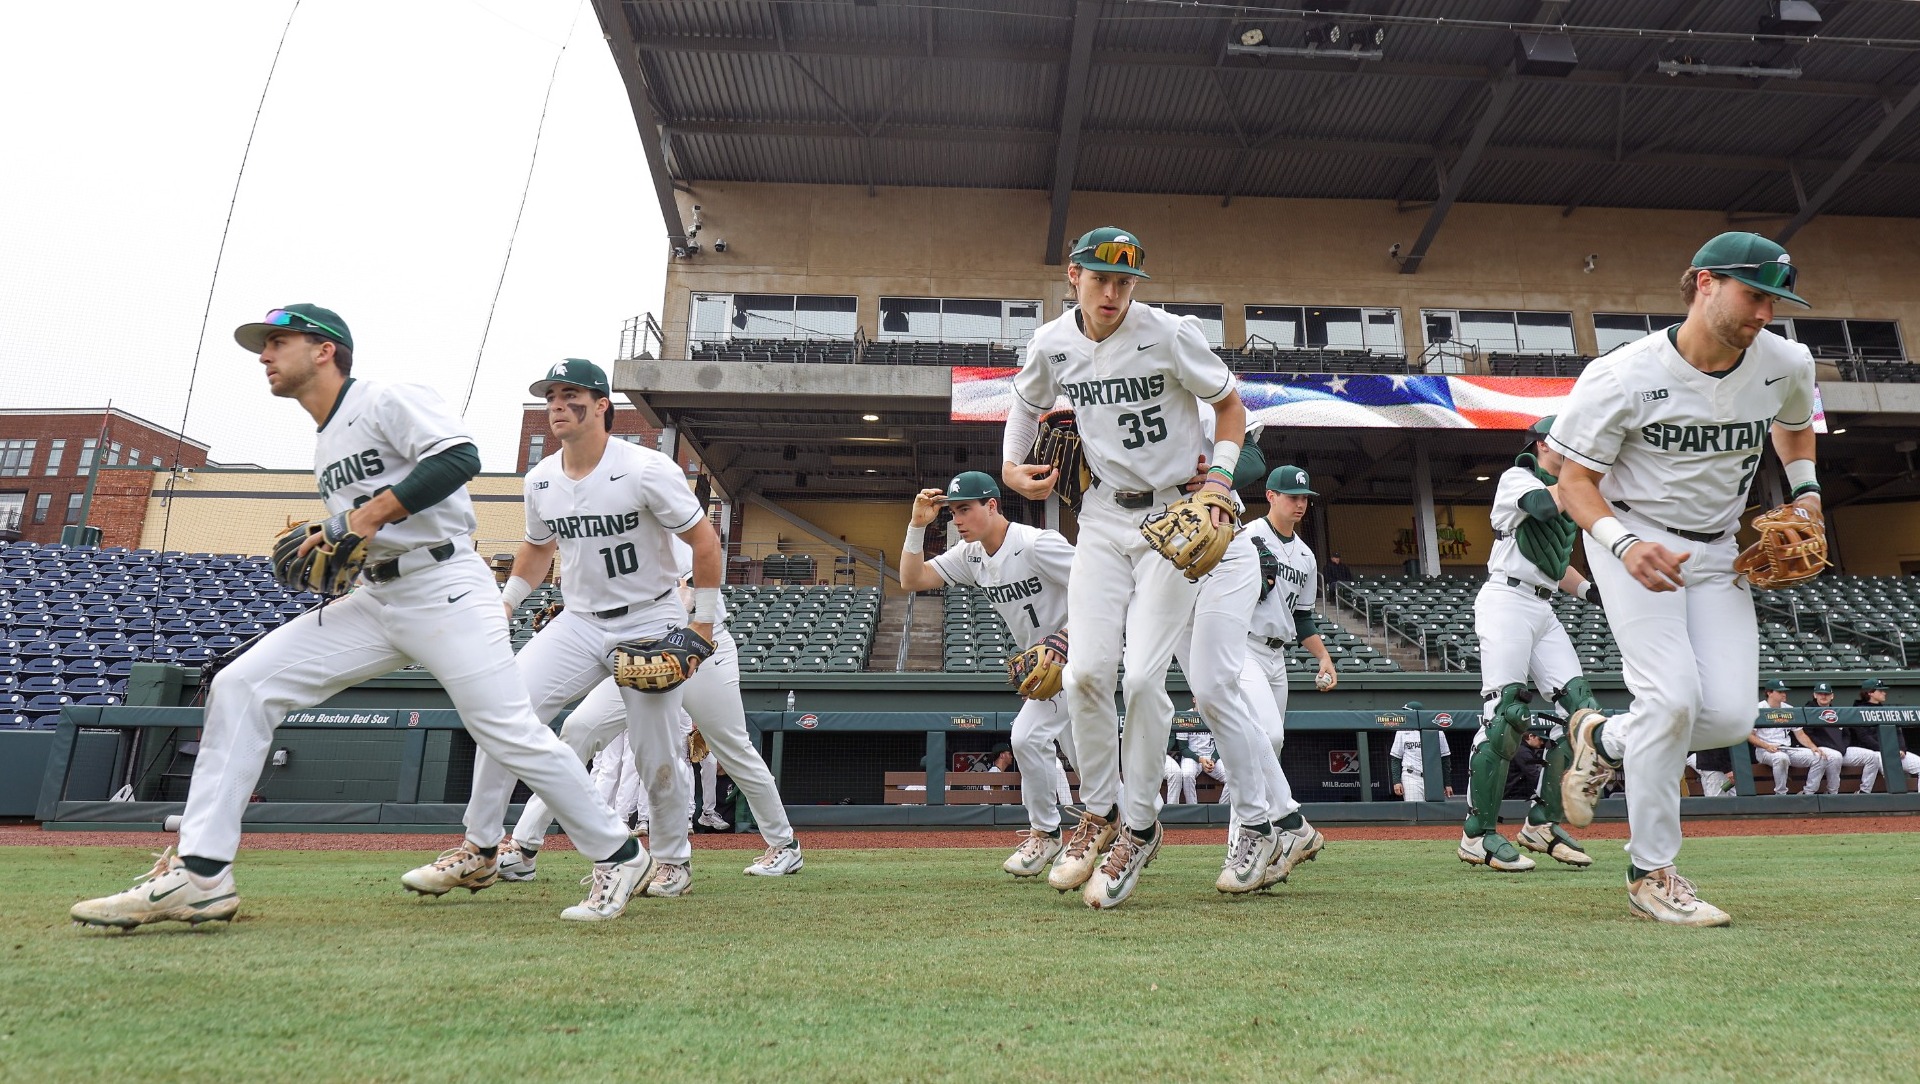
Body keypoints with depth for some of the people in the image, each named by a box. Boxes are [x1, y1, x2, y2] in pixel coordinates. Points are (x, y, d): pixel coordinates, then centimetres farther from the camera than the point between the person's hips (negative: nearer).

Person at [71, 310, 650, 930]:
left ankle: (618, 857, 4)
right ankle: (200, 875, 2)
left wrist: (366, 513, -20)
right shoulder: (324, 446, 23)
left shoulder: (388, 400, -4)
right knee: (241, 686, -2)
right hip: (374, 600, 9)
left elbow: (460, 457, -22)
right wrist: (330, 544, 9)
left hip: (445, 589, -9)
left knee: (509, 734, -12)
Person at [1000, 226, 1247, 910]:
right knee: (1086, 670, -8)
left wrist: (1219, 480, -12)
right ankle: (1099, 811, 15)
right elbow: (1027, 401, 20)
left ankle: (1139, 826, 9)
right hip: (1103, 519, 4)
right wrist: (1010, 465, 4)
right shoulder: (1052, 344, 0)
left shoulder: (1170, 334, -11)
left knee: (1144, 676, -11)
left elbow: (1229, 403, 0)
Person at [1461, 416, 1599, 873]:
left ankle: (1543, 822, 9)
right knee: (1505, 713, -17)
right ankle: (1477, 835, -13)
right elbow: (1547, 505, -21)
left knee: (1583, 709, 0)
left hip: (1544, 612, 9)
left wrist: (1589, 589, 12)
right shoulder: (1516, 478, 1)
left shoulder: (1566, 493, 25)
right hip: (1507, 602, -9)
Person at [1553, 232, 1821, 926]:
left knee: (1730, 717, -8)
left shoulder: (1786, 363, -2)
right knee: (1673, 696, -18)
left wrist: (1806, 492, 7)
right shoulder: (1624, 377, -18)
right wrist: (1625, 544, -30)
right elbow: (1574, 479, -13)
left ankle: (1605, 740, 24)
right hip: (1634, 539, -5)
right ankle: (1650, 874, -1)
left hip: (1716, 553, 5)